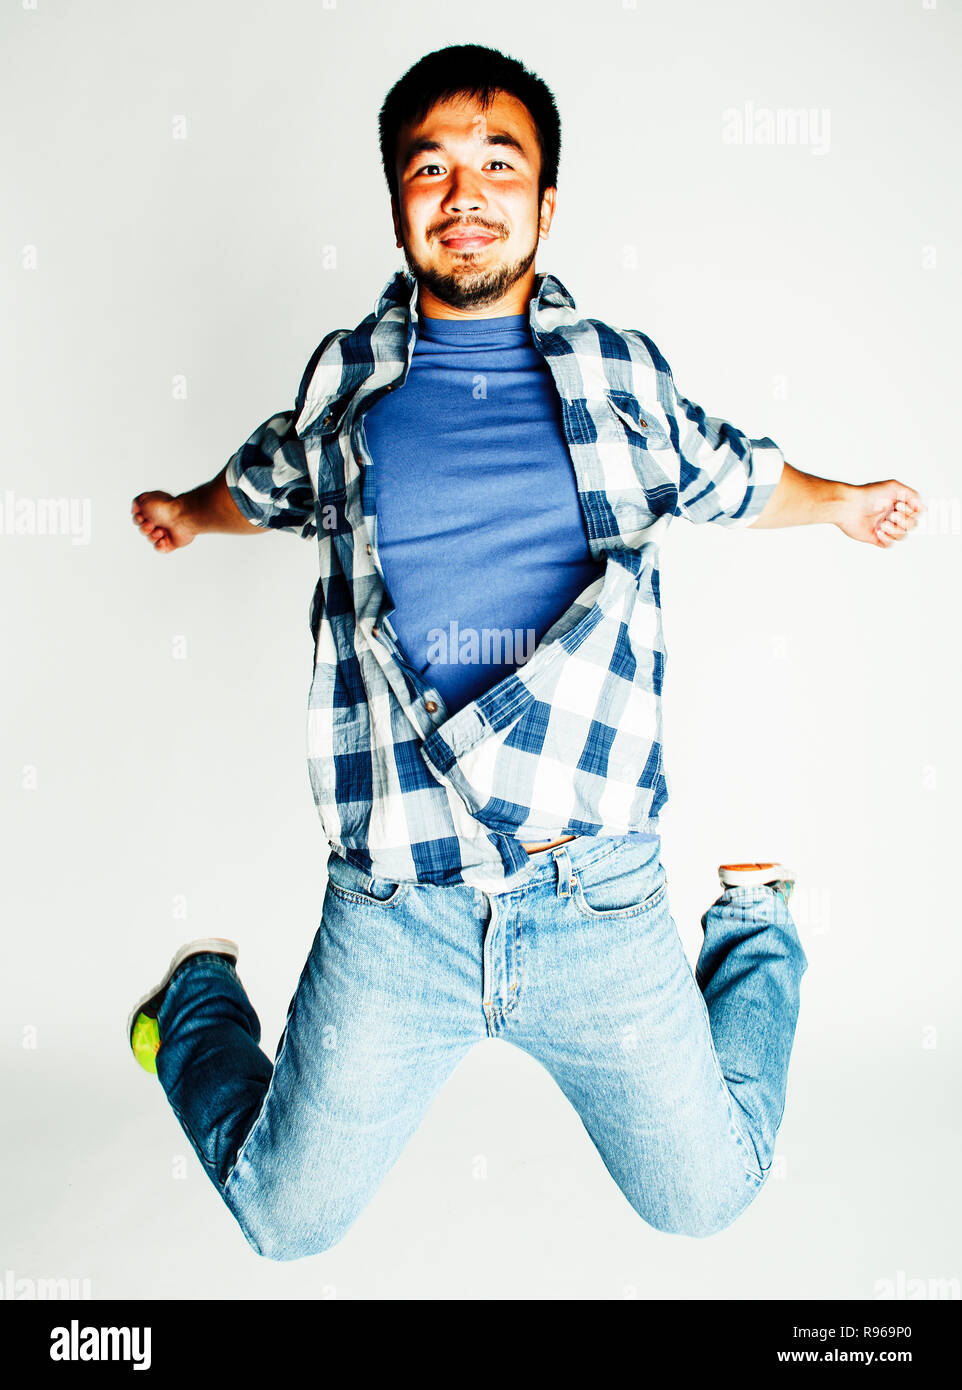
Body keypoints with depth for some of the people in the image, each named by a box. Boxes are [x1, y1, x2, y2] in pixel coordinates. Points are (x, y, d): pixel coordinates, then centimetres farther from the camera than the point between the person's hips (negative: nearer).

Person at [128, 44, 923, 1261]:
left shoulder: (622, 374, 4)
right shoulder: (344, 383, 4)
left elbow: (731, 477, 24)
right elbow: (267, 483, 27)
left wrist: (842, 501, 40)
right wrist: (186, 514, 46)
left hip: (600, 898, 0)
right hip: (393, 914, 0)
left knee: (704, 1200, 14)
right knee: (285, 1223, 11)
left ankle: (755, 926, 40)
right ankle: (199, 998, 39)